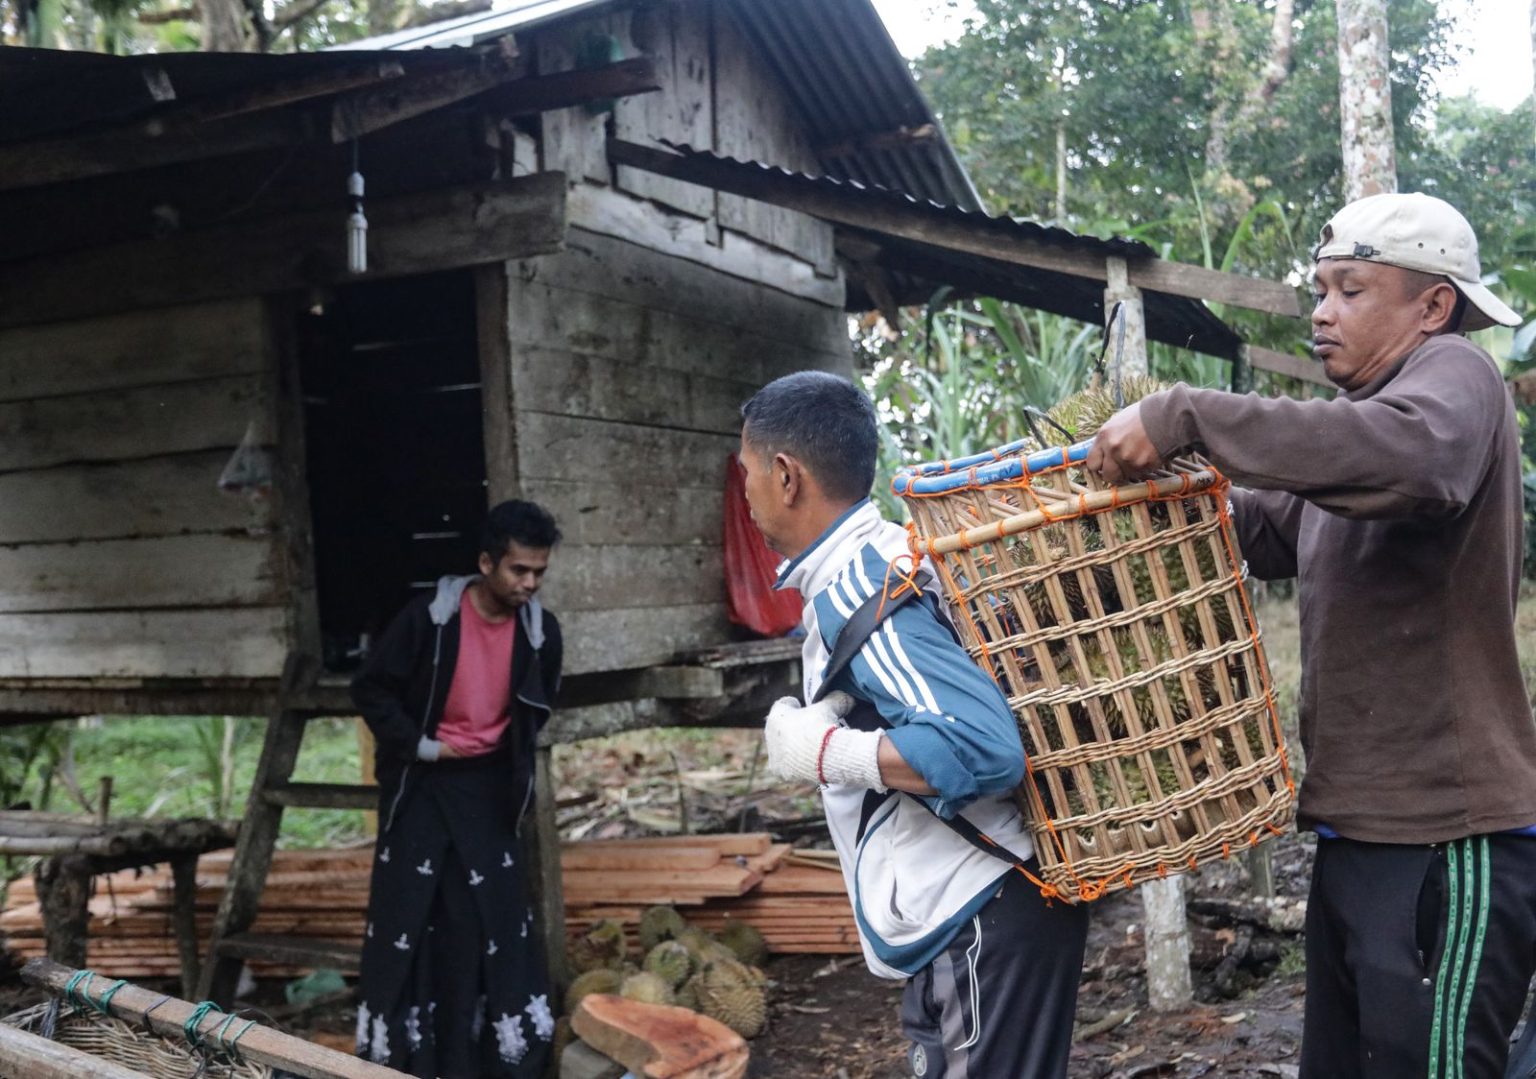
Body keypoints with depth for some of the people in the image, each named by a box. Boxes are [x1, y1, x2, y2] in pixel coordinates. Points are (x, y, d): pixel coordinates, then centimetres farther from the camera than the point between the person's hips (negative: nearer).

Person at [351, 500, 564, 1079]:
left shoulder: (541, 630, -7)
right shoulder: (429, 616, -18)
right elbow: (369, 689, -10)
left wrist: (511, 757, 7)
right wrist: (418, 745, -13)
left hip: (488, 785, 3)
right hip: (422, 782, -3)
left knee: (495, 915, 6)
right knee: (405, 914, 2)